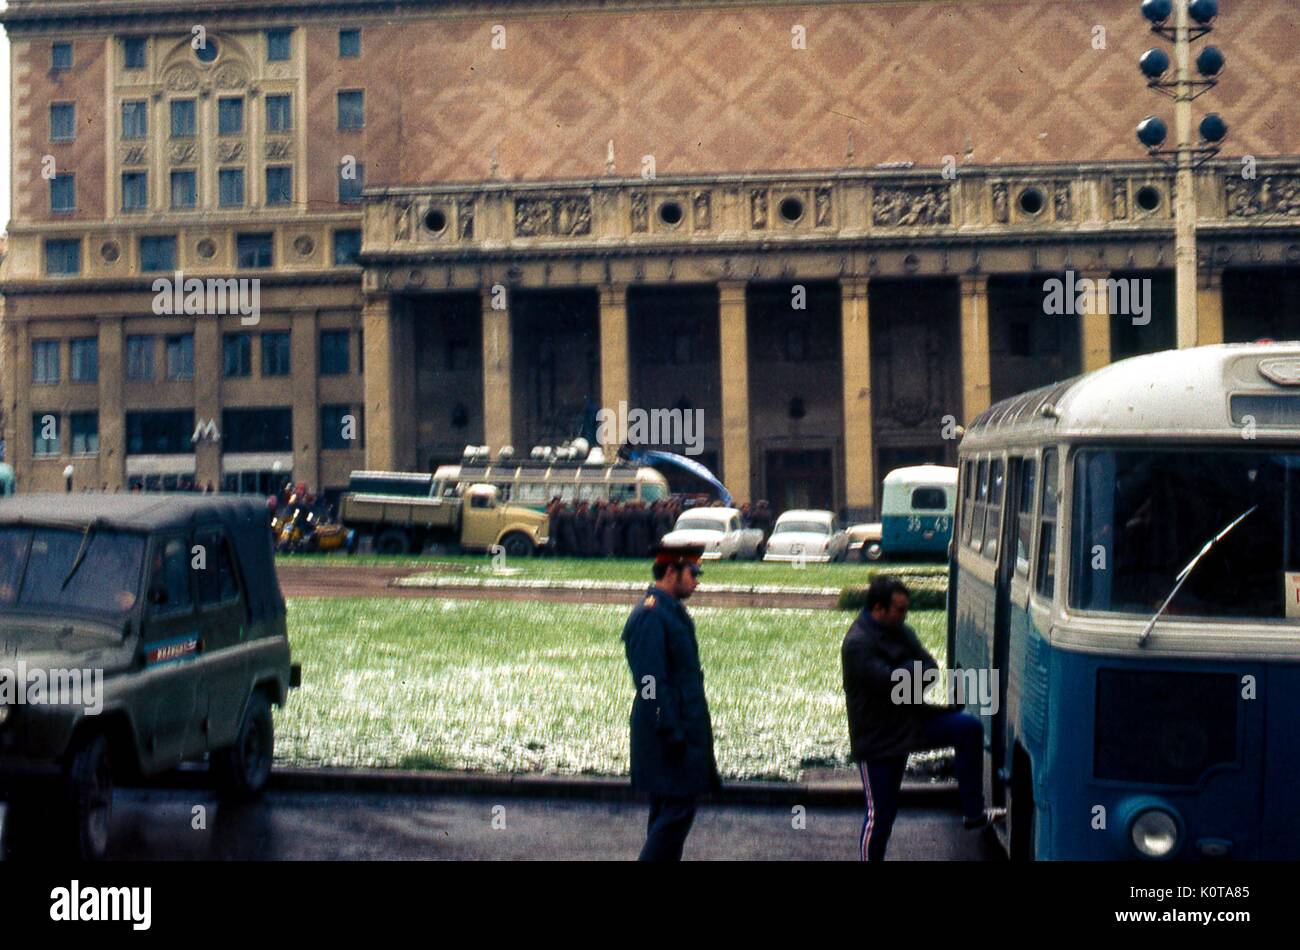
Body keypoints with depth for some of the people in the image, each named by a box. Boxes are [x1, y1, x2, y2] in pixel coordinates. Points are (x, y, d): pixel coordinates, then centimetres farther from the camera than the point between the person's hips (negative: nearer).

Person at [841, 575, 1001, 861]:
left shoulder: (900, 632, 6)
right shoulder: (857, 644, -21)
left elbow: (930, 667, 0)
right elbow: (889, 681, -29)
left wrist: (906, 674, -19)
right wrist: (915, 669, -11)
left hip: (911, 720, 7)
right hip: (878, 737, -7)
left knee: (970, 728, -9)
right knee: (880, 813, -2)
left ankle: (974, 813, -2)